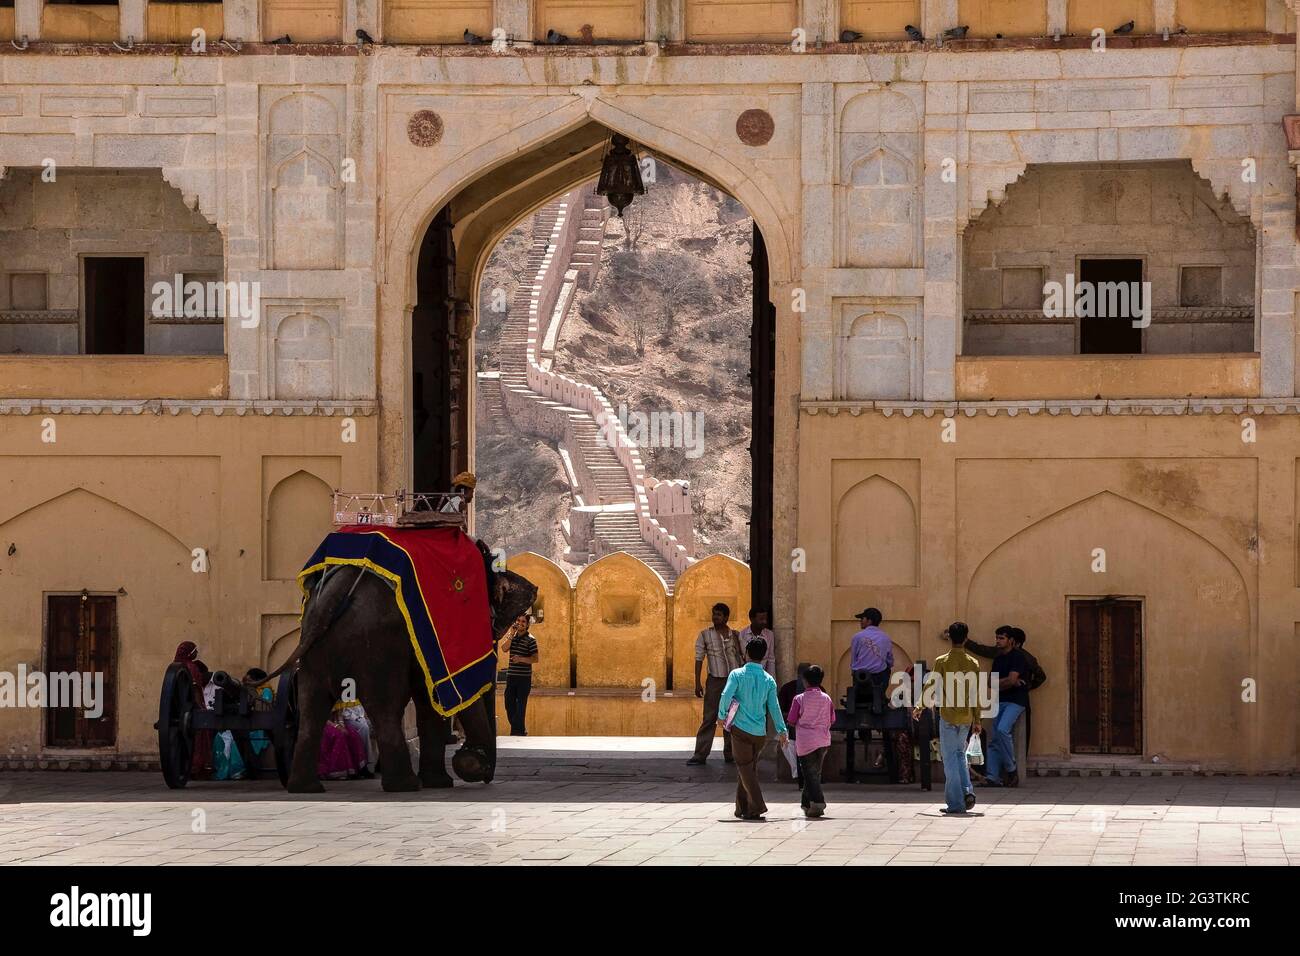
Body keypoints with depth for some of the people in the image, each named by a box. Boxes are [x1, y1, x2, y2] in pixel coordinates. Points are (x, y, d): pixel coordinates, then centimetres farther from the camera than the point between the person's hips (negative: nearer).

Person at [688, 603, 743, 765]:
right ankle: (700, 755, -4)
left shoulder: (736, 636, 7)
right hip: (715, 680, -2)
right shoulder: (705, 635, 2)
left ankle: (730, 754, 15)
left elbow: (742, 658, 12)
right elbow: (699, 659, 1)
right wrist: (697, 683, -5)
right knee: (709, 718, -5)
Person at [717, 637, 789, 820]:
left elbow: (726, 696, -17)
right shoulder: (768, 680, 4)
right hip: (760, 732, 4)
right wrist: (782, 731, 6)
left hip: (741, 729, -4)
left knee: (745, 768, -2)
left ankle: (757, 806, -16)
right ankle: (742, 808, 22)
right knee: (750, 768, 16)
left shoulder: (737, 675, -6)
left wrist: (722, 714, 1)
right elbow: (774, 707, 2)